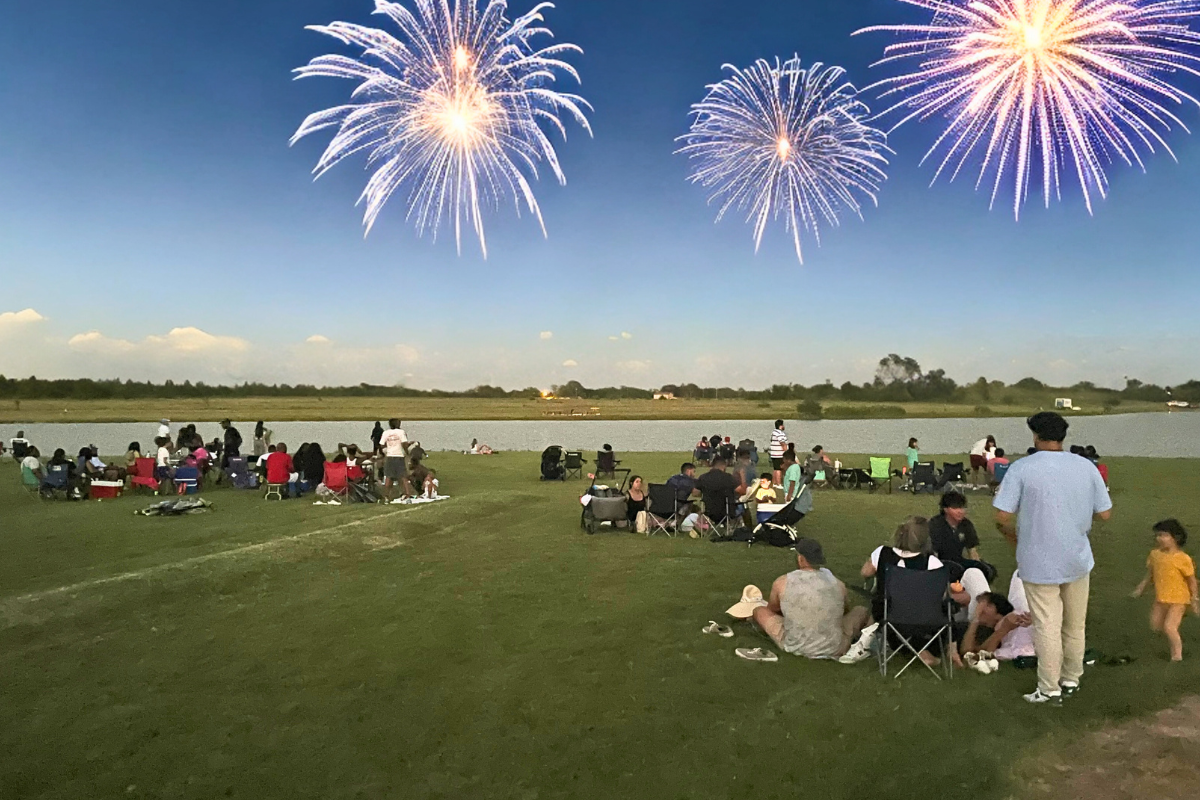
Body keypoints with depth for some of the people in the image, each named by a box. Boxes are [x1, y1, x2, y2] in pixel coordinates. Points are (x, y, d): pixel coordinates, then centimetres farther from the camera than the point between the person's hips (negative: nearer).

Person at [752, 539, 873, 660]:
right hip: (834, 651, 1)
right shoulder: (838, 584, -4)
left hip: (795, 648, 0)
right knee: (861, 611, 23)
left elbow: (772, 609, 14)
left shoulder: (782, 583, -7)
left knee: (759, 611, 19)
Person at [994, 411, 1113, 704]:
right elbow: (1104, 513, 2)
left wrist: (1014, 538, 2)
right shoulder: (1086, 467, -2)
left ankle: (1049, 690, 15)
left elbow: (1002, 517, -18)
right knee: (1075, 625, 18)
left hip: (1039, 562, -4)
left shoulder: (1021, 468, -14)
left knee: (1047, 627, 5)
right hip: (1078, 559, 4)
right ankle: (1071, 680, 33)